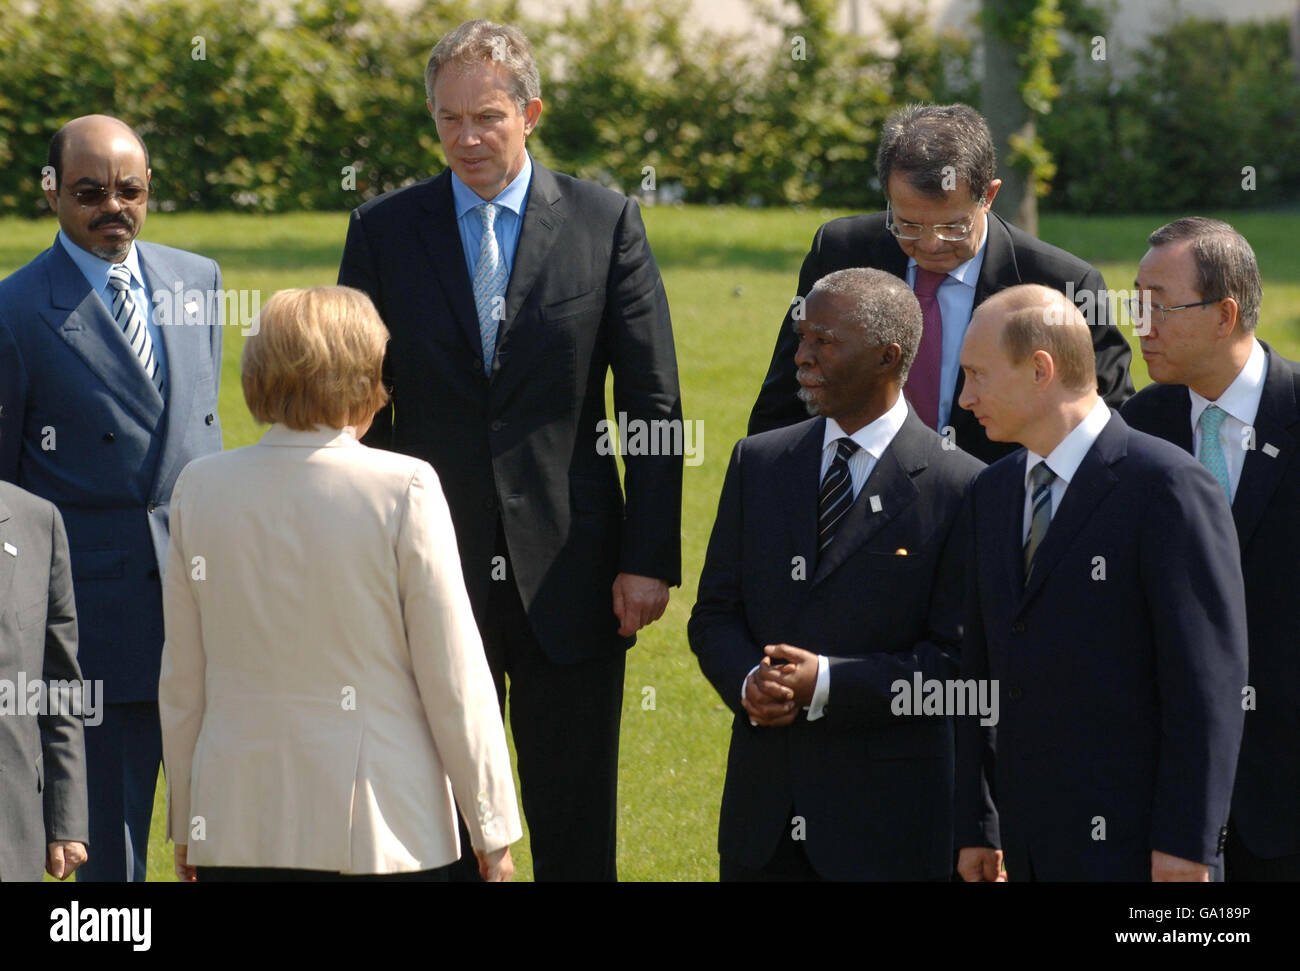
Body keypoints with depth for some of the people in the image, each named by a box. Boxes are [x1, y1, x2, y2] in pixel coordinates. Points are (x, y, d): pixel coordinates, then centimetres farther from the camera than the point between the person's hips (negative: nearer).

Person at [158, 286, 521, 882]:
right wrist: (492, 832, 2)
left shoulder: (201, 488, 2)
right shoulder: (403, 489, -10)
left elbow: (181, 680, 8)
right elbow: (454, 676, -6)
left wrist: (185, 824, 19)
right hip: (381, 832, -3)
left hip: (237, 834, 4)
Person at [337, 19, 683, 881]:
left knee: (577, 833, 6)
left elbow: (654, 404, 1)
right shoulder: (385, 230, 4)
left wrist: (650, 558, -5)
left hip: (568, 575, -1)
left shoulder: (607, 222, 2)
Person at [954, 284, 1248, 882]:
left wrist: (1185, 843, -18)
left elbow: (1207, 679, -14)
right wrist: (976, 828, 15)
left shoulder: (1169, 489, -11)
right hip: (1036, 846, 7)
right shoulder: (996, 491, 13)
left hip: (1136, 848, -7)